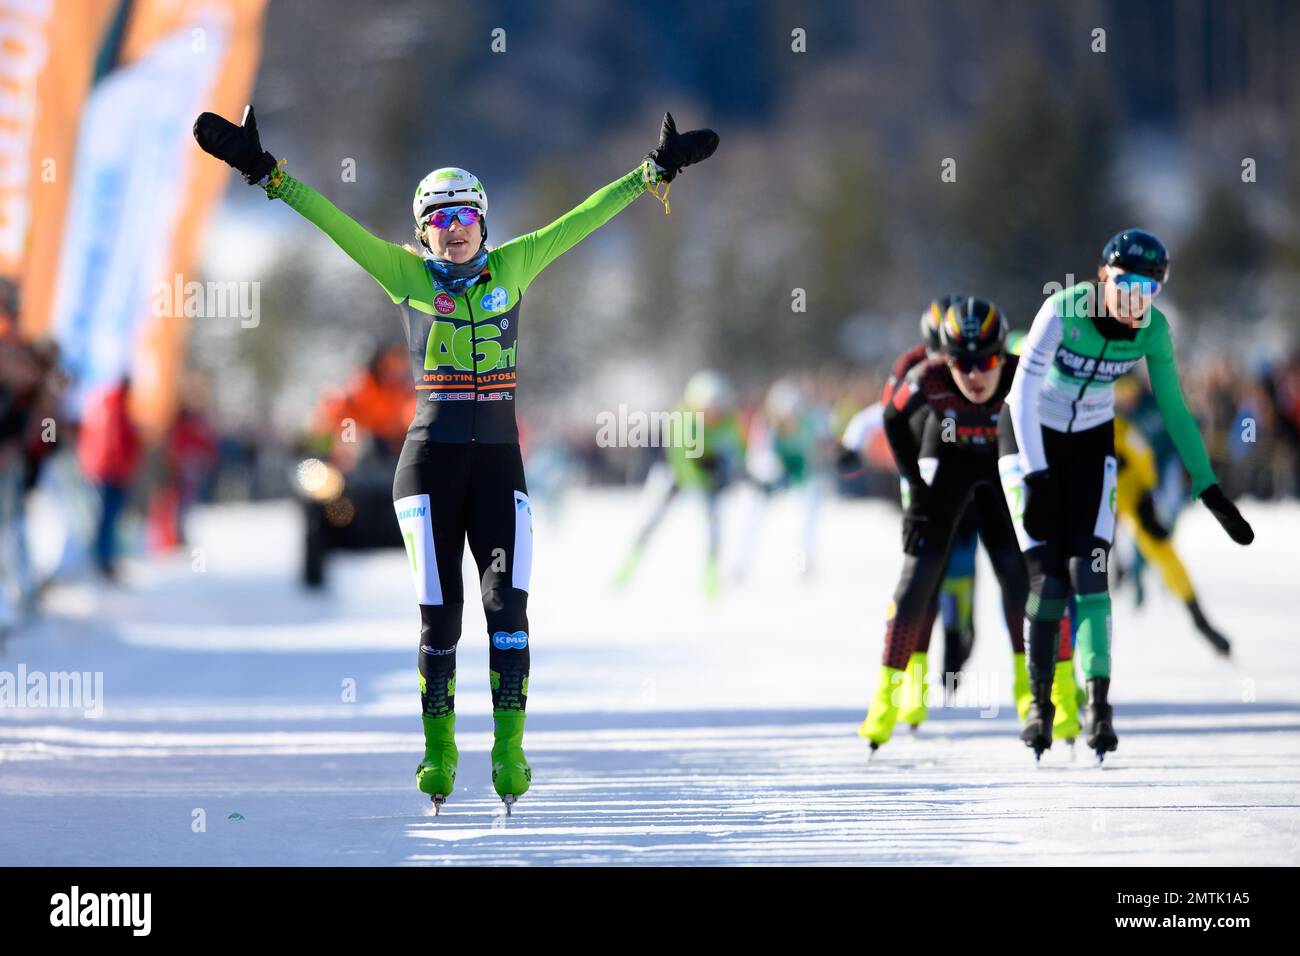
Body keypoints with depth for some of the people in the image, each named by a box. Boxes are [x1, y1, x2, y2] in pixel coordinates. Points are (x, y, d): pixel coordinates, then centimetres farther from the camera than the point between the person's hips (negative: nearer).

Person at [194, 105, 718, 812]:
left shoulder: (511, 268, 9)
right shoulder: (409, 274, 3)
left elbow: (581, 219, 11)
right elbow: (334, 222, -2)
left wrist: (657, 170, 13)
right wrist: (266, 172, -9)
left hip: (500, 465, 1)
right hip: (431, 463, -1)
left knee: (508, 603, -11)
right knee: (439, 614, -2)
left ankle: (509, 752, -6)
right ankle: (438, 752, 13)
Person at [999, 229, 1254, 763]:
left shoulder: (1153, 330, -15)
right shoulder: (1064, 311, -27)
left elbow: (1174, 409, -4)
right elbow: (1024, 392, -25)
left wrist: (1210, 489, -5)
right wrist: (1037, 479, -30)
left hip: (1091, 441, 3)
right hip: (1030, 437, -3)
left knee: (1089, 570, -13)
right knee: (1046, 576, -9)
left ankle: (1098, 704, -17)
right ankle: (1039, 703, 5)